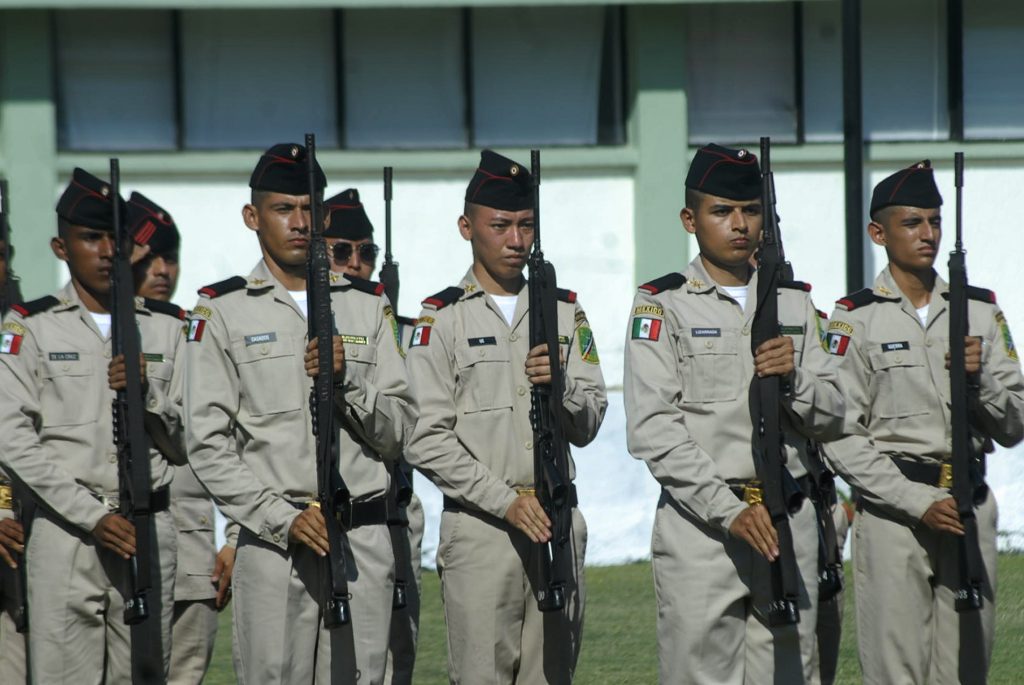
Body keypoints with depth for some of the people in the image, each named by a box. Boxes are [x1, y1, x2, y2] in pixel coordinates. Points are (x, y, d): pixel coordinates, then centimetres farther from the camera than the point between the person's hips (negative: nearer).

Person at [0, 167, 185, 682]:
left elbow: (187, 442, 11)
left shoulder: (166, 327, 12)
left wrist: (147, 396, -10)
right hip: (65, 532, -3)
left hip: (149, 531, 3)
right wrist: (94, 517, -12)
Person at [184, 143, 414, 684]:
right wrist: (284, 518, -12)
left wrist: (347, 378, -9)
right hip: (273, 543, -2)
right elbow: (209, 446, -2)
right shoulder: (222, 312, 4)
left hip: (363, 538, 2)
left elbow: (397, 432, 10)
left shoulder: (368, 306, 13)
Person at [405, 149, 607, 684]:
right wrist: (506, 500, -14)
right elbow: (427, 440, -7)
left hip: (558, 526, 4)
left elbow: (588, 426, 9)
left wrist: (562, 384, -13)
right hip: (480, 530, -4)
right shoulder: (441, 319, 0)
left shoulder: (564, 312, 12)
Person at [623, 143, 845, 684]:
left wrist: (793, 377, -10)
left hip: (789, 523, 5)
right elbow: (652, 432, -11)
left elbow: (830, 418, 12)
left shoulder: (794, 302, 14)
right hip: (699, 528, -4)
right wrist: (730, 512, -19)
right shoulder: (662, 306, -2)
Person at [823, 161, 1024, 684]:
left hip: (971, 507, 4)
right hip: (891, 514, -4)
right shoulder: (855, 321, -1)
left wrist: (981, 378, -9)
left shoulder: (980, 312, 11)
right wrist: (919, 502, -15)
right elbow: (842, 439, -7)